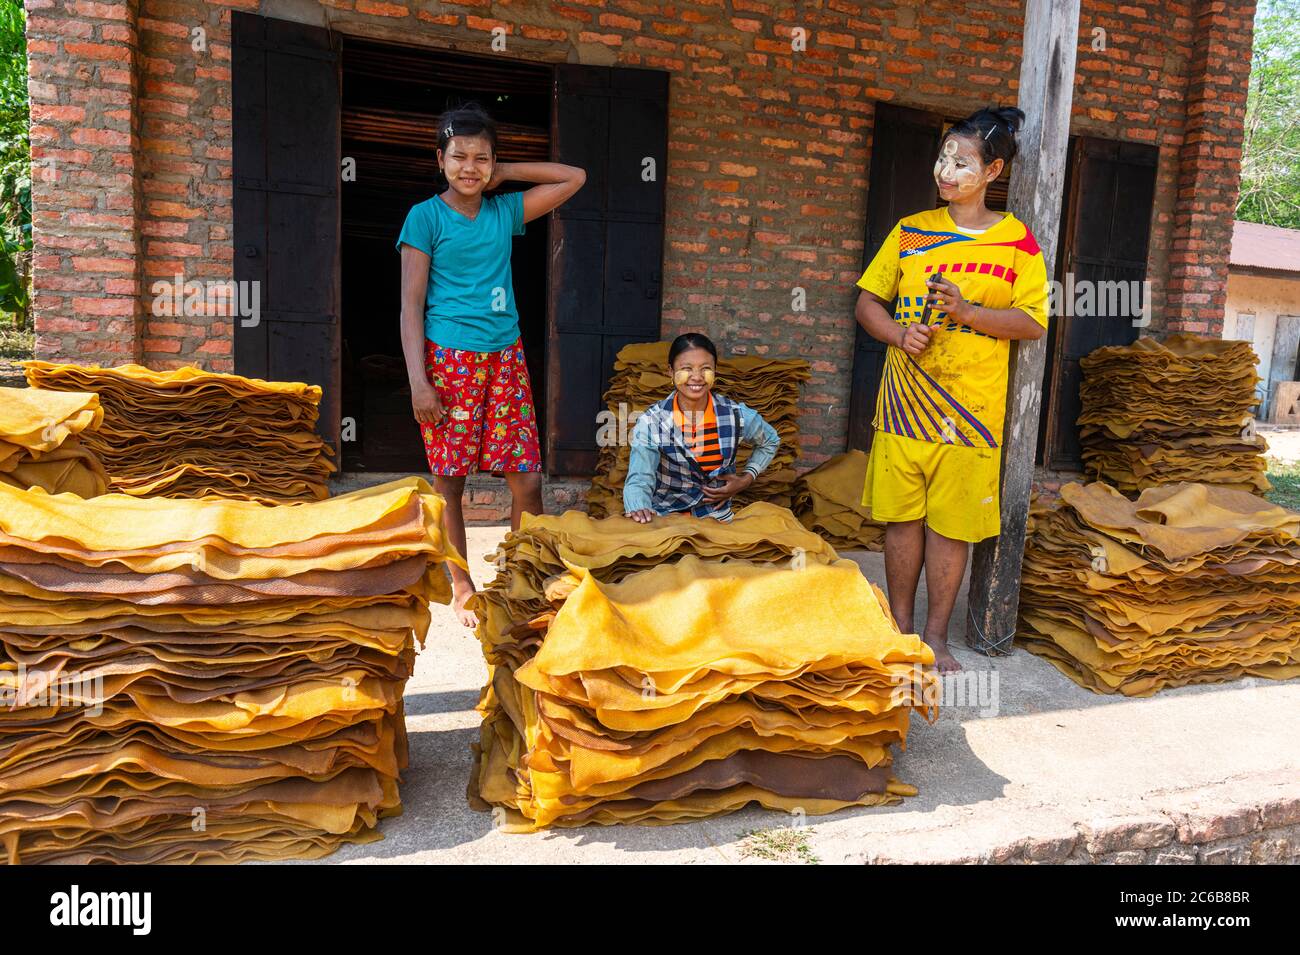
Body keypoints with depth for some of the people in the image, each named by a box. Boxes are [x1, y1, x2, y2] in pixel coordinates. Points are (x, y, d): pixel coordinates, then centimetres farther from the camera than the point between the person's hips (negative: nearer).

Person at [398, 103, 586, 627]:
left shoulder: (505, 211, 12)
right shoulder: (426, 216, 0)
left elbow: (574, 177, 18)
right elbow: (412, 304, -4)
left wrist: (505, 172, 10)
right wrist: (419, 382, -12)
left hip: (505, 358, 4)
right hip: (449, 361, -4)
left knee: (527, 480, 0)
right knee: (448, 483, 3)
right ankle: (462, 590, 18)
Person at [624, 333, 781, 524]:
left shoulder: (737, 415, -3)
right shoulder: (652, 421, -10)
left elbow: (770, 442, 18)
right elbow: (639, 481, -18)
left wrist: (746, 479, 4)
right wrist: (638, 509, -40)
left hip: (717, 516, 1)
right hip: (664, 517, -1)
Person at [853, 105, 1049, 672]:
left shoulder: (1016, 241, 2)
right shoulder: (910, 231, 8)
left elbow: (1034, 322, -2)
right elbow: (868, 303, 9)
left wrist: (968, 311, -17)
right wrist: (900, 333, -11)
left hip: (971, 409, -2)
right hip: (904, 401, 2)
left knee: (953, 523, 3)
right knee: (902, 517, 7)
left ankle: (935, 636, 18)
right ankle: (899, 626, 23)